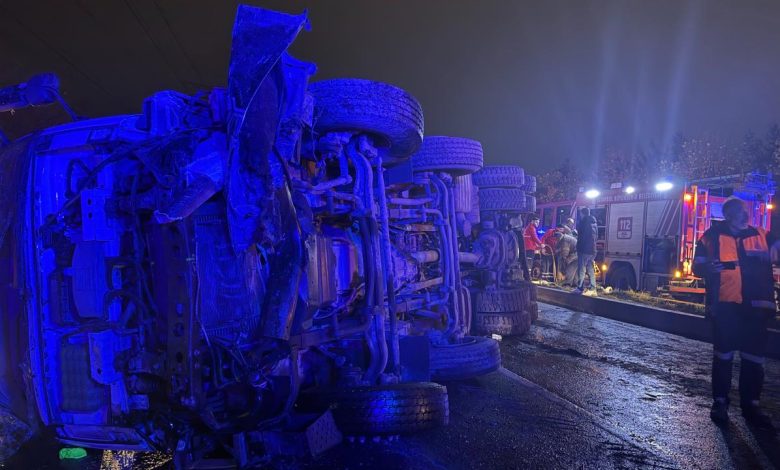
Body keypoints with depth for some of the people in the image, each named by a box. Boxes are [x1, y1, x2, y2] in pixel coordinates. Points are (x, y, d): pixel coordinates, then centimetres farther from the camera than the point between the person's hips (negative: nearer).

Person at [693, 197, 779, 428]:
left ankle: (750, 405, 22)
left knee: (754, 358, 9)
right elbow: (697, 267, 4)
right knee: (723, 355, 4)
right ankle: (720, 403, 16)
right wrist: (708, 268, -18)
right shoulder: (713, 236, 3)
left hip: (755, 306, 3)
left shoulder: (761, 235, 12)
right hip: (725, 306, -3)